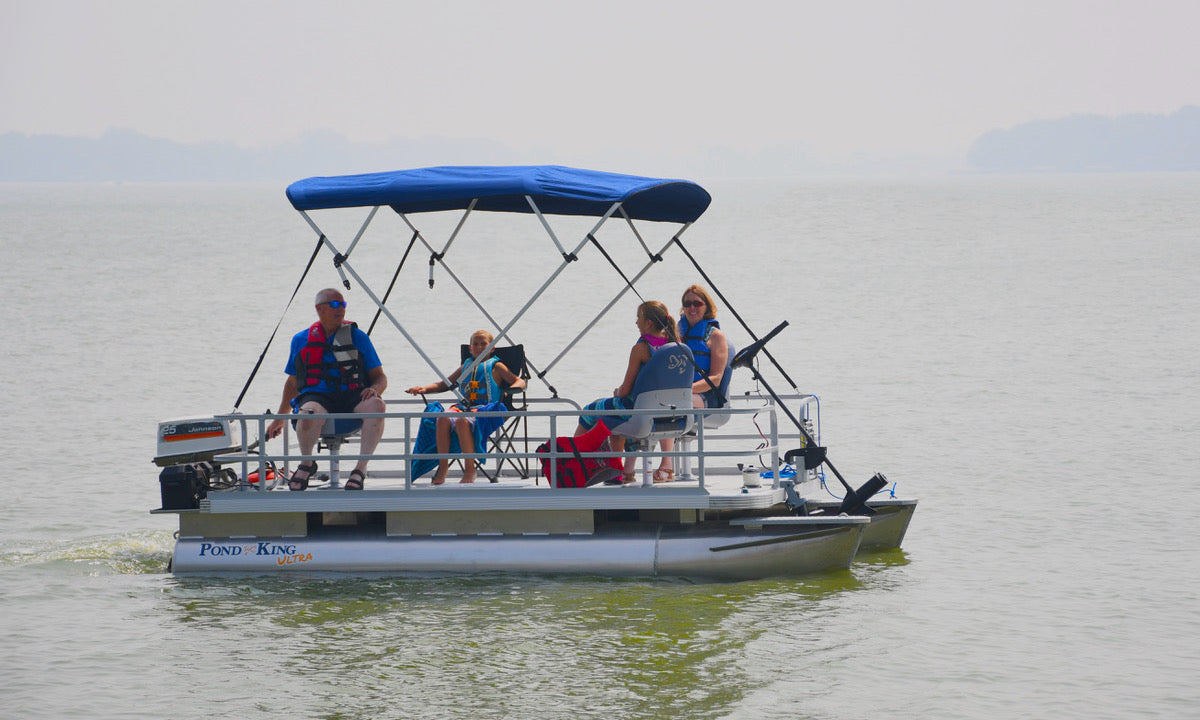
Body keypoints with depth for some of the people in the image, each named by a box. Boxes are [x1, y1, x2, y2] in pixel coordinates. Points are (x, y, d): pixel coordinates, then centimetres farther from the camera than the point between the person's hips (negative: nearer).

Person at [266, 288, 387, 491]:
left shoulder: (357, 337, 14)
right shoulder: (301, 341, 17)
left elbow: (380, 378, 14)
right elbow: (293, 382, 28)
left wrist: (374, 389, -10)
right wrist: (280, 418, 29)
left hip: (352, 398, 0)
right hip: (317, 396, 0)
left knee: (375, 406, -36)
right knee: (309, 414, -39)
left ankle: (361, 467, -32)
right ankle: (307, 463, -8)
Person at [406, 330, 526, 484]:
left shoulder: (496, 367, 13)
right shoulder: (466, 366, 28)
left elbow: (520, 382, 6)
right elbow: (443, 384, 32)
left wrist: (511, 389, -18)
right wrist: (424, 388, 15)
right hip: (463, 406, 5)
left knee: (462, 422, -38)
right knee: (443, 419, -30)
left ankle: (469, 471, -32)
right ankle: (442, 467, -22)